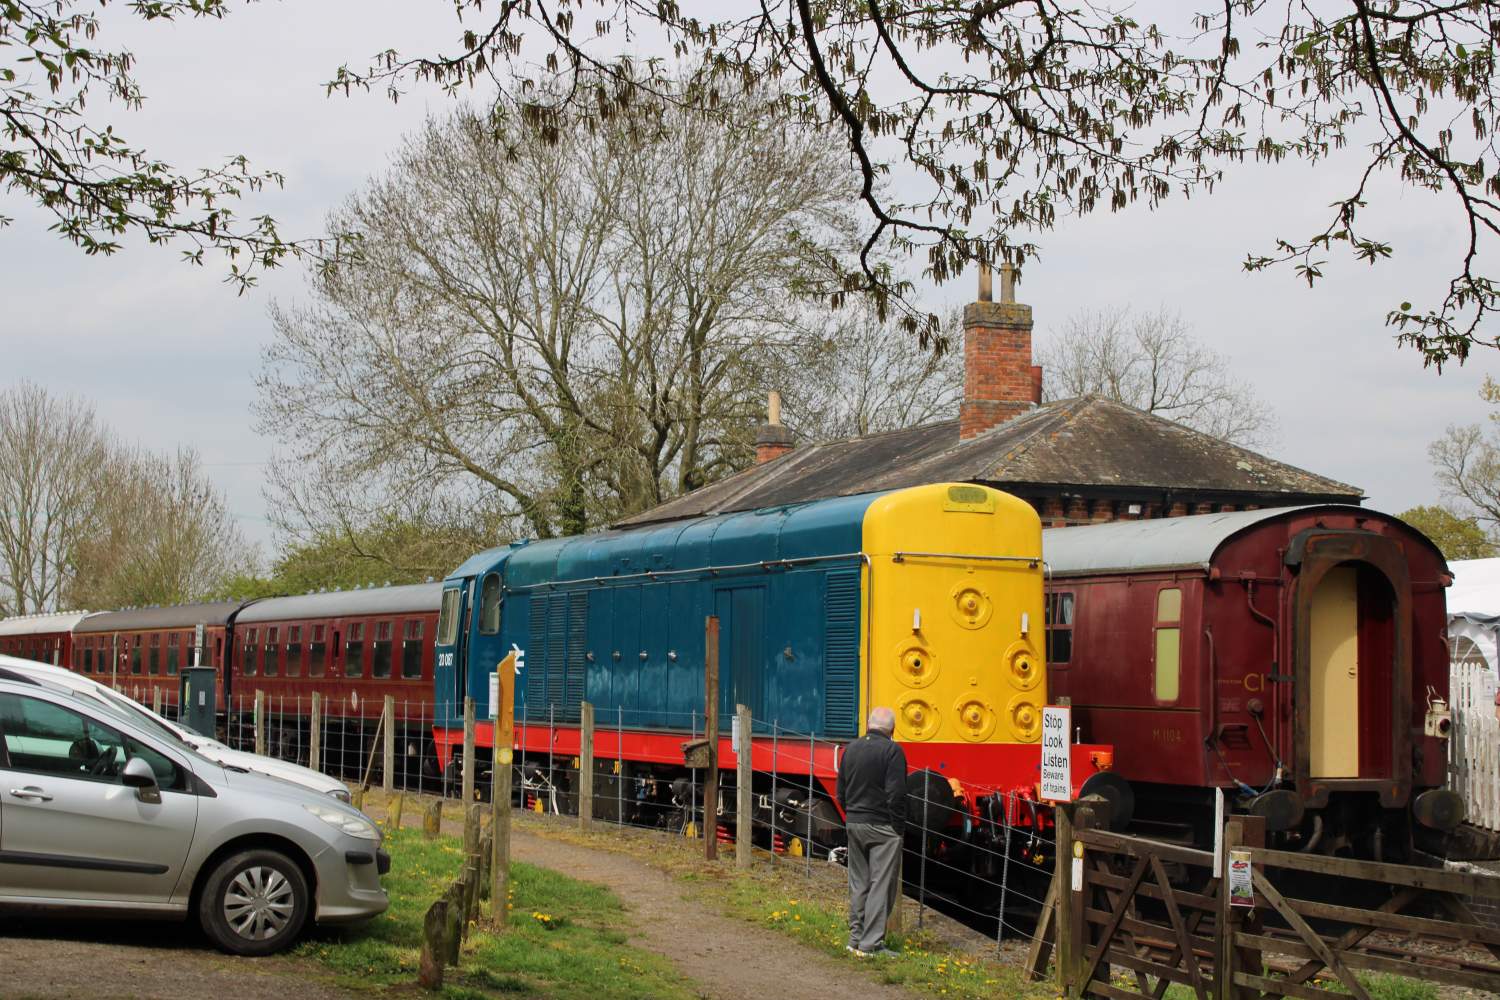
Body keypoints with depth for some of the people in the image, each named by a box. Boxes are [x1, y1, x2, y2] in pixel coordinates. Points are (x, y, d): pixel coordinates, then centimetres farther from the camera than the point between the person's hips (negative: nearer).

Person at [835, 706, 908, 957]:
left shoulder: (851, 749, 9)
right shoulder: (891, 750, -12)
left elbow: (841, 791, 13)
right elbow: (896, 794, -17)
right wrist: (899, 826, -9)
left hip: (854, 823, 7)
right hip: (882, 827, -7)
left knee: (859, 882, 15)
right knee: (881, 884, -3)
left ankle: (856, 938, 19)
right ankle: (871, 943, -5)